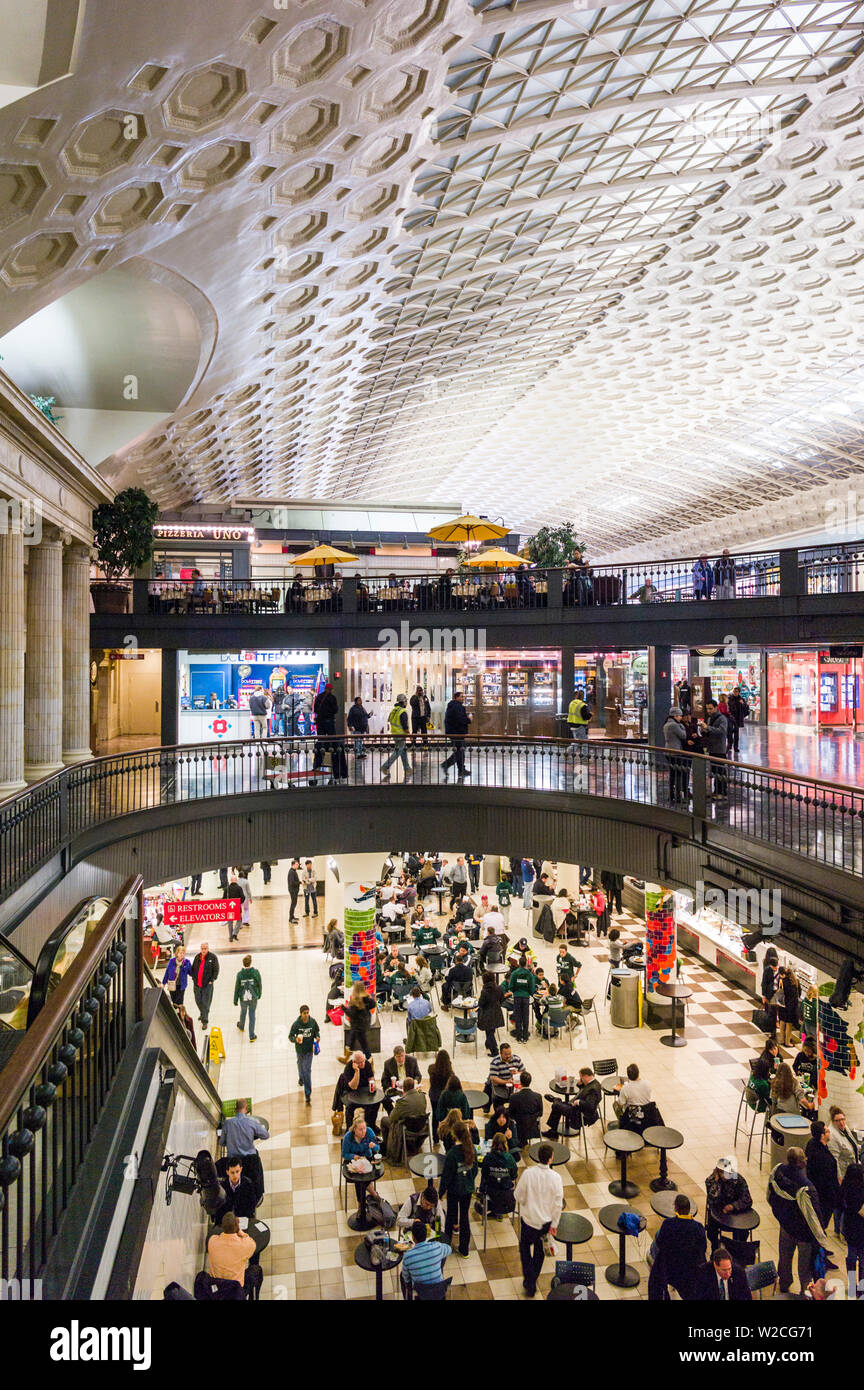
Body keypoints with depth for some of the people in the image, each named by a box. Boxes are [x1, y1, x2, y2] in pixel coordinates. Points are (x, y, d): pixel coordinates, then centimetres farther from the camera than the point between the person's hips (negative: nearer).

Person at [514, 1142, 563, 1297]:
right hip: (545, 1220, 1)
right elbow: (558, 1204, -12)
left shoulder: (528, 1173, -21)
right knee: (539, 1249, 25)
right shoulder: (555, 1177, -19)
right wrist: (554, 1224, 1)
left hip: (529, 1218, -1)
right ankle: (533, 1278, 38)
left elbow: (519, 1196, -10)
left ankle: (529, 1282, 13)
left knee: (525, 1248, 20)